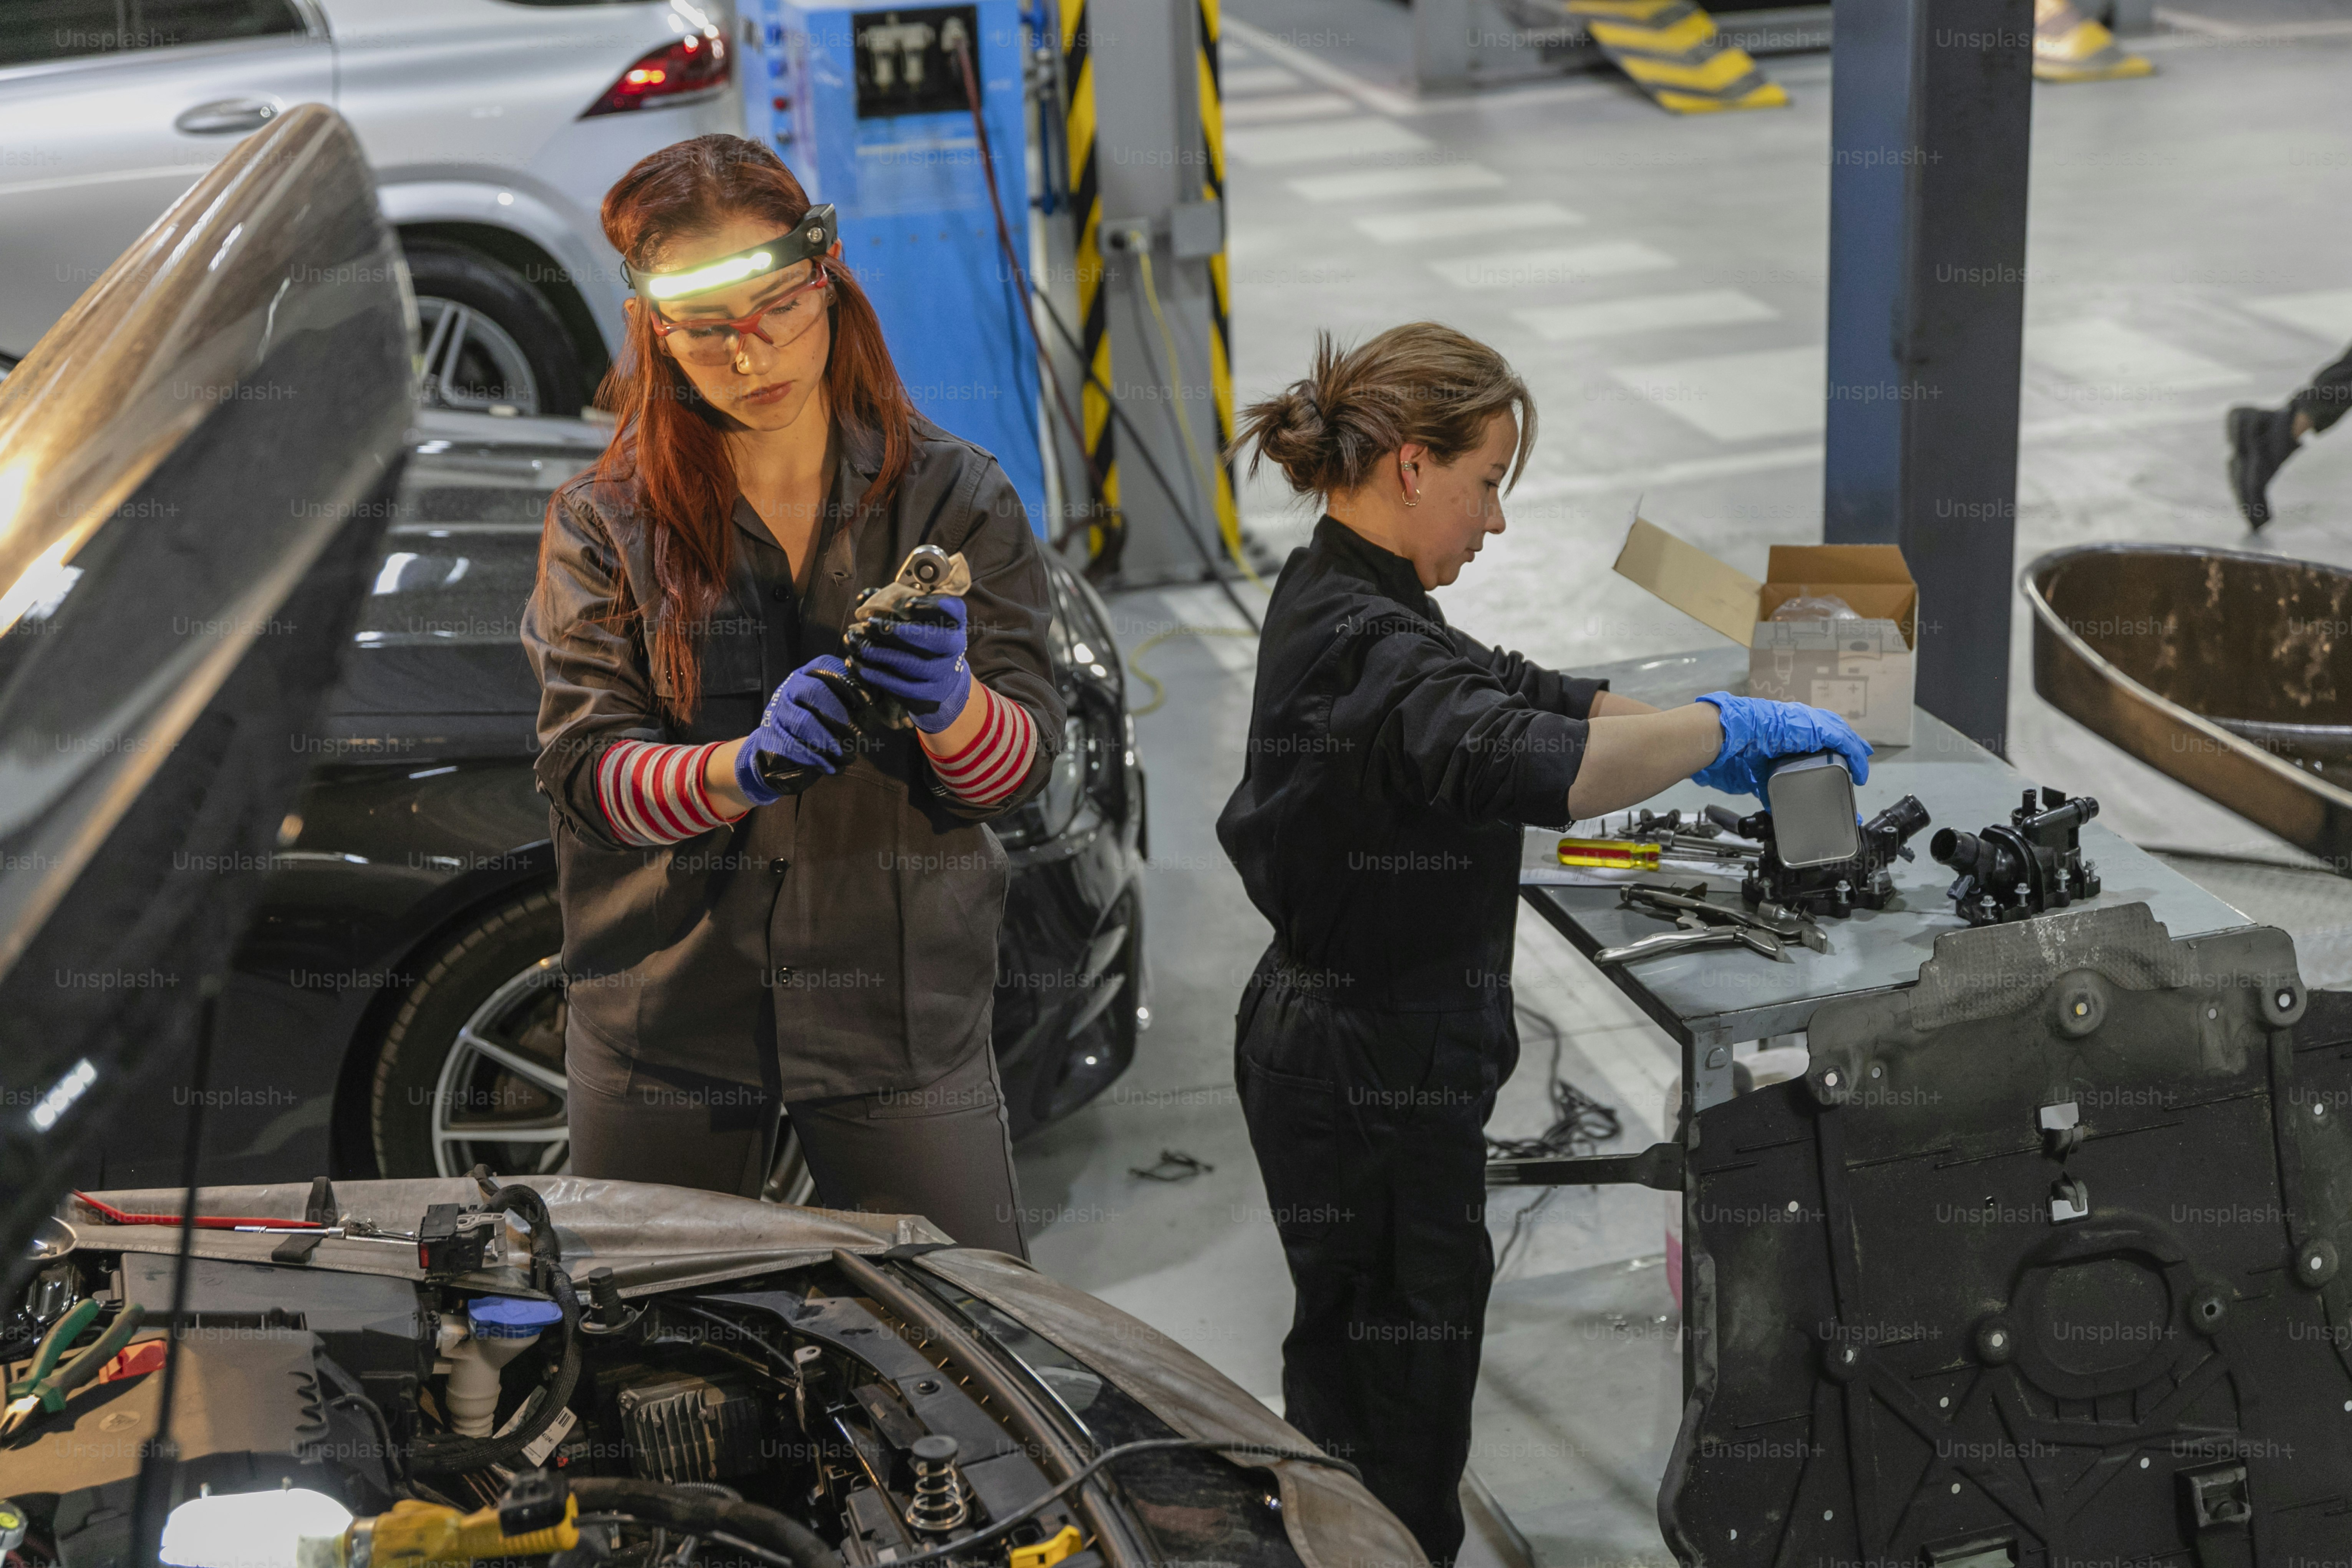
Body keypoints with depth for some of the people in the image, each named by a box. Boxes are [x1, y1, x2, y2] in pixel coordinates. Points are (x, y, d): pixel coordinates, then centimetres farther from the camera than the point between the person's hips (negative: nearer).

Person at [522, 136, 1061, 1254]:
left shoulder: (954, 495, -1)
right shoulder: (604, 523, 0)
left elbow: (1020, 766, -5)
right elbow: (581, 772, -9)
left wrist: (949, 704, -28)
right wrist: (740, 767, -28)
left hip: (901, 1010, 0)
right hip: (665, 1024, 0)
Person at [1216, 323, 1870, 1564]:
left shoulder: (1341, 602, 8)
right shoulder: (1359, 646, -25)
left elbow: (1511, 692, 17)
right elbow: (1526, 762, -39)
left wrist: (1688, 730, 7)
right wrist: (1724, 728, -27)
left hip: (1341, 1048, 10)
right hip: (1366, 1074, -10)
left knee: (1347, 1379, 21)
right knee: (1396, 1389, 3)